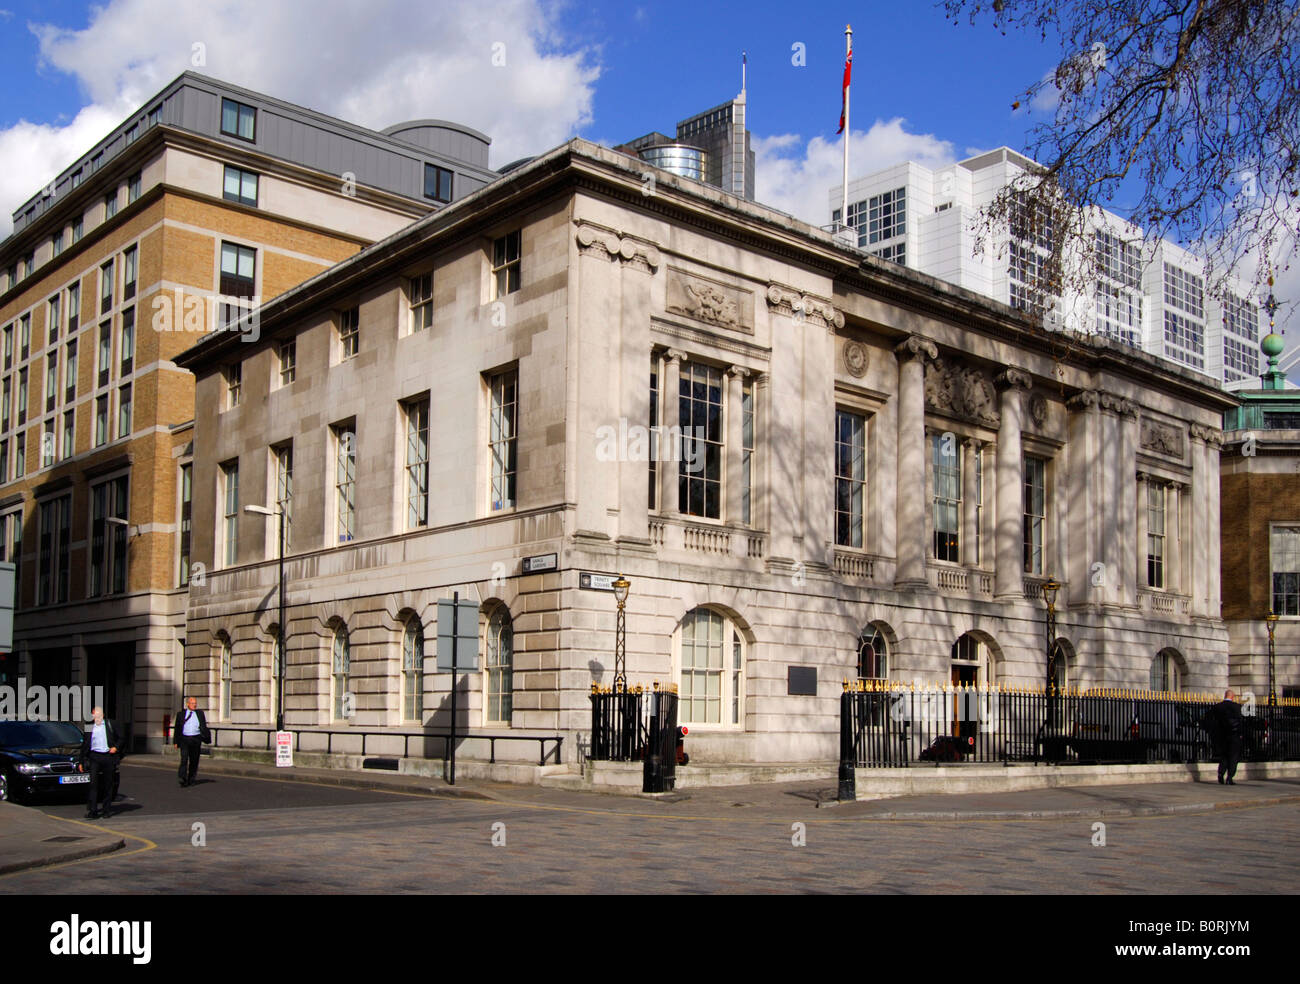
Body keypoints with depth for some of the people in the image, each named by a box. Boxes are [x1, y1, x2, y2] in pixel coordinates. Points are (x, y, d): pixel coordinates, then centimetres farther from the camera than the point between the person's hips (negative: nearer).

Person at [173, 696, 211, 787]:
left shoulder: (200, 714, 12)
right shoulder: (181, 714, 9)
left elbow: (204, 727, 13)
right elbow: (177, 728, 10)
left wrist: (206, 738, 6)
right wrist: (176, 742, 6)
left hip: (196, 739, 2)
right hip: (184, 738, -2)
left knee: (194, 761, 5)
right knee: (184, 759, -15)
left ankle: (191, 780, 15)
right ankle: (182, 778, -18)